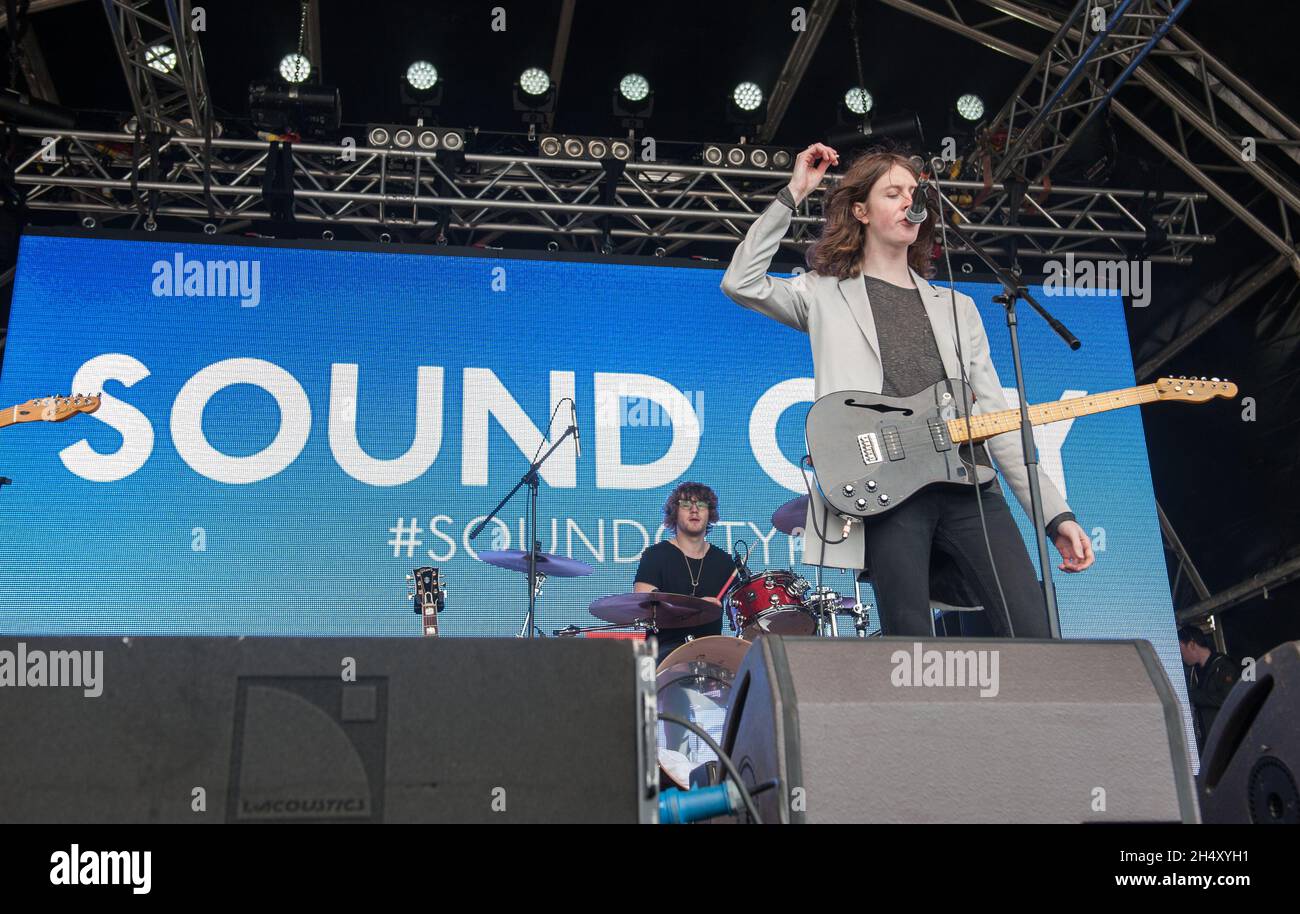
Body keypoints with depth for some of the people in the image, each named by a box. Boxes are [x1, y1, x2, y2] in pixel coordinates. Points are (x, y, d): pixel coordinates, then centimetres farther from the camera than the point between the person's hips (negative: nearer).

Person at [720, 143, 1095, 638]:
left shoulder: (956, 307, 23)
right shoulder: (827, 294, 13)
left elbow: (996, 418, 17)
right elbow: (740, 282, -5)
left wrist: (1056, 514, 8)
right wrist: (792, 194, -1)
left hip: (969, 485, 4)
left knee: (1034, 636, -8)